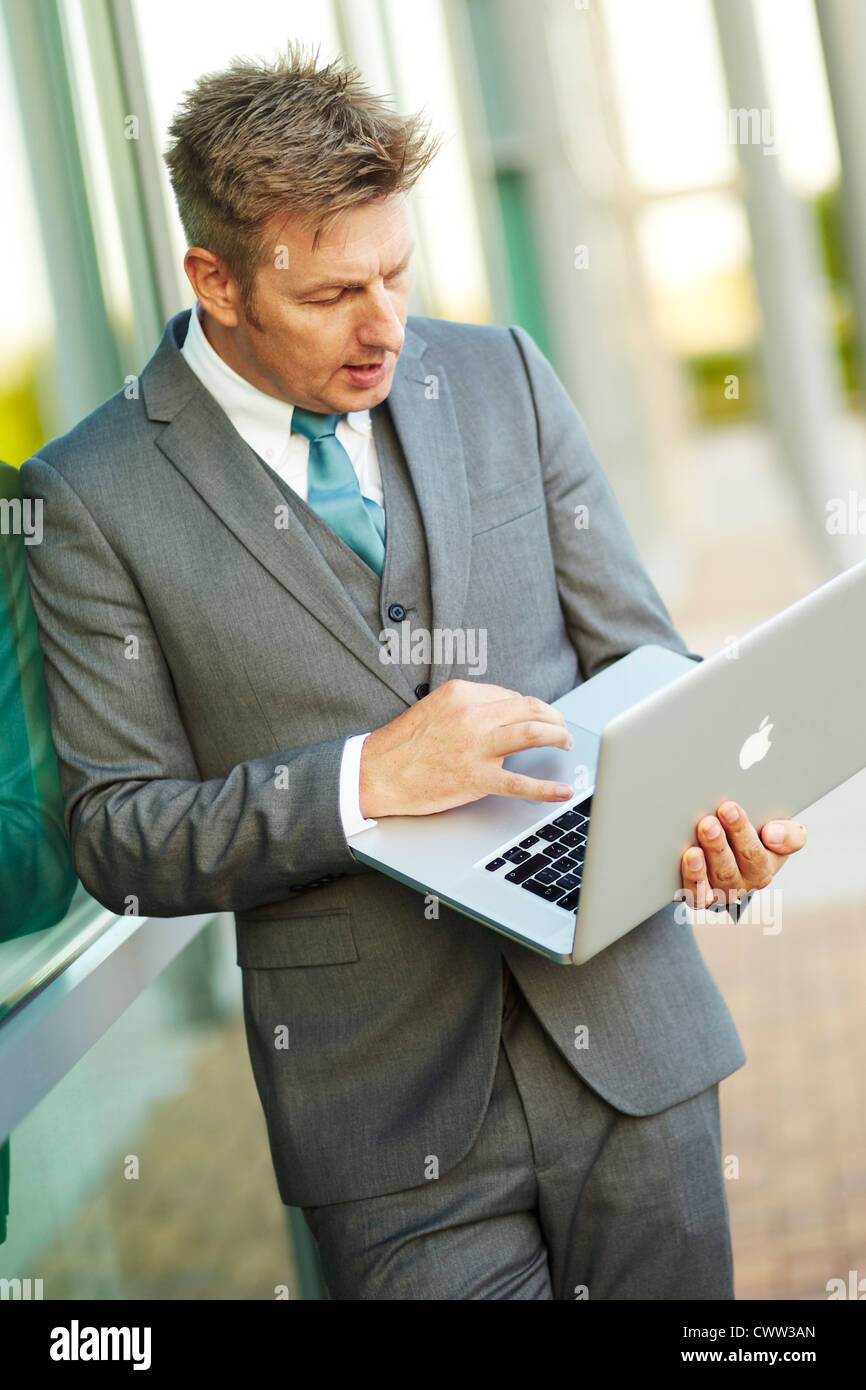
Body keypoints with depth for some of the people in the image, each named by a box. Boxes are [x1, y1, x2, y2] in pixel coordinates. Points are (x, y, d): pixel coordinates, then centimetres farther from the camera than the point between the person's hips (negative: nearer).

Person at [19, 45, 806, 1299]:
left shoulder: (502, 376, 4)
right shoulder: (95, 497, -6)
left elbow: (634, 654, 8)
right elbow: (119, 841, -7)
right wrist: (365, 779, -21)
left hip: (625, 1025, 4)